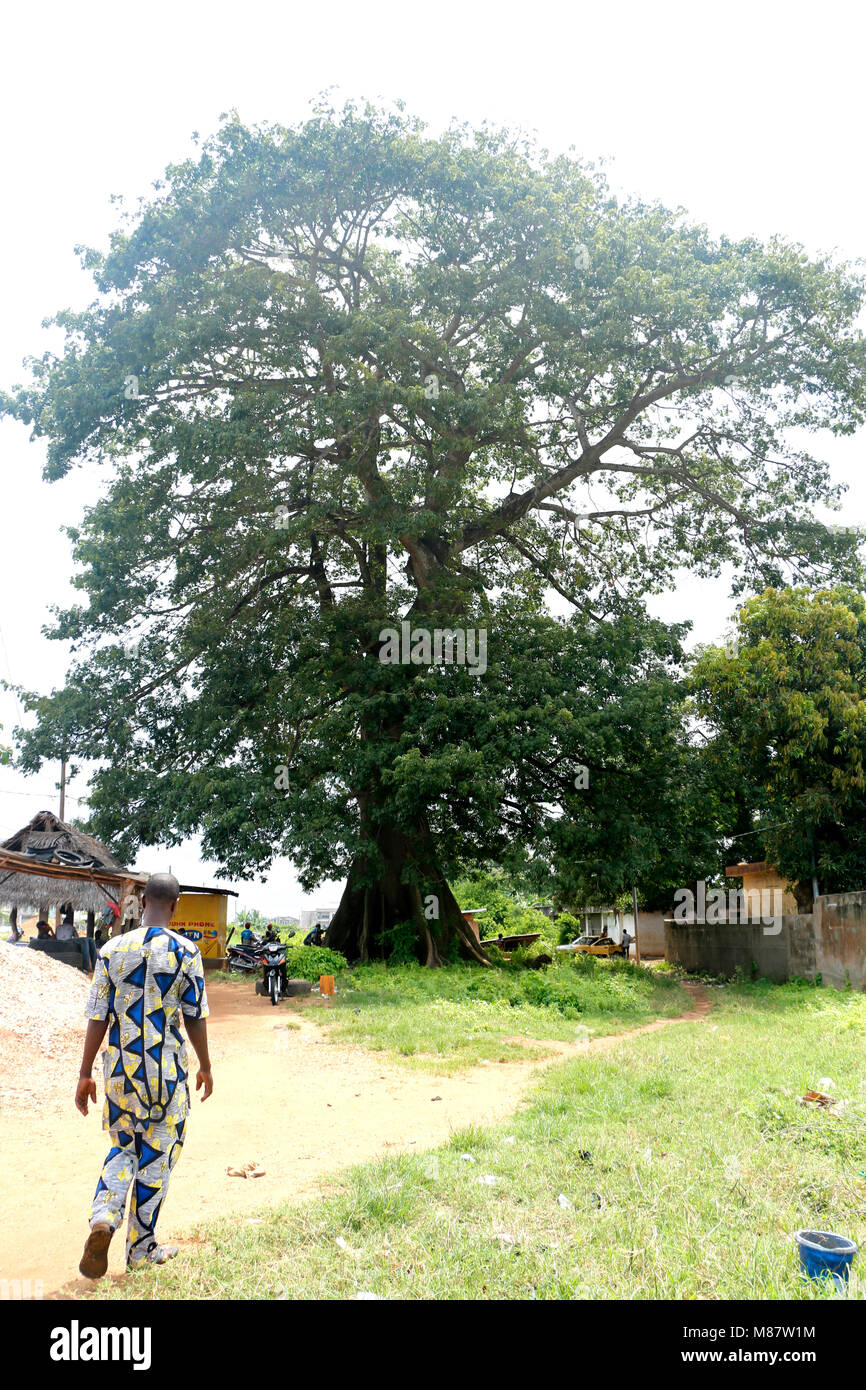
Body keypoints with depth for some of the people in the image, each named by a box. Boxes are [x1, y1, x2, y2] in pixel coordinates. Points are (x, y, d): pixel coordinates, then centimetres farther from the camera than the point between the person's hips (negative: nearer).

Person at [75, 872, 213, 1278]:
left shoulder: (112, 949, -3)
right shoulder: (185, 951, -11)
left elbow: (98, 1017, -1)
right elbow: (195, 1018, -6)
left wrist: (85, 1074, 8)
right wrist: (205, 1067, 8)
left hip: (120, 1069, 3)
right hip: (167, 1071, -3)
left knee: (124, 1148, 22)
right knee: (156, 1157, 12)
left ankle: (103, 1218, -1)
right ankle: (141, 1249, 23)